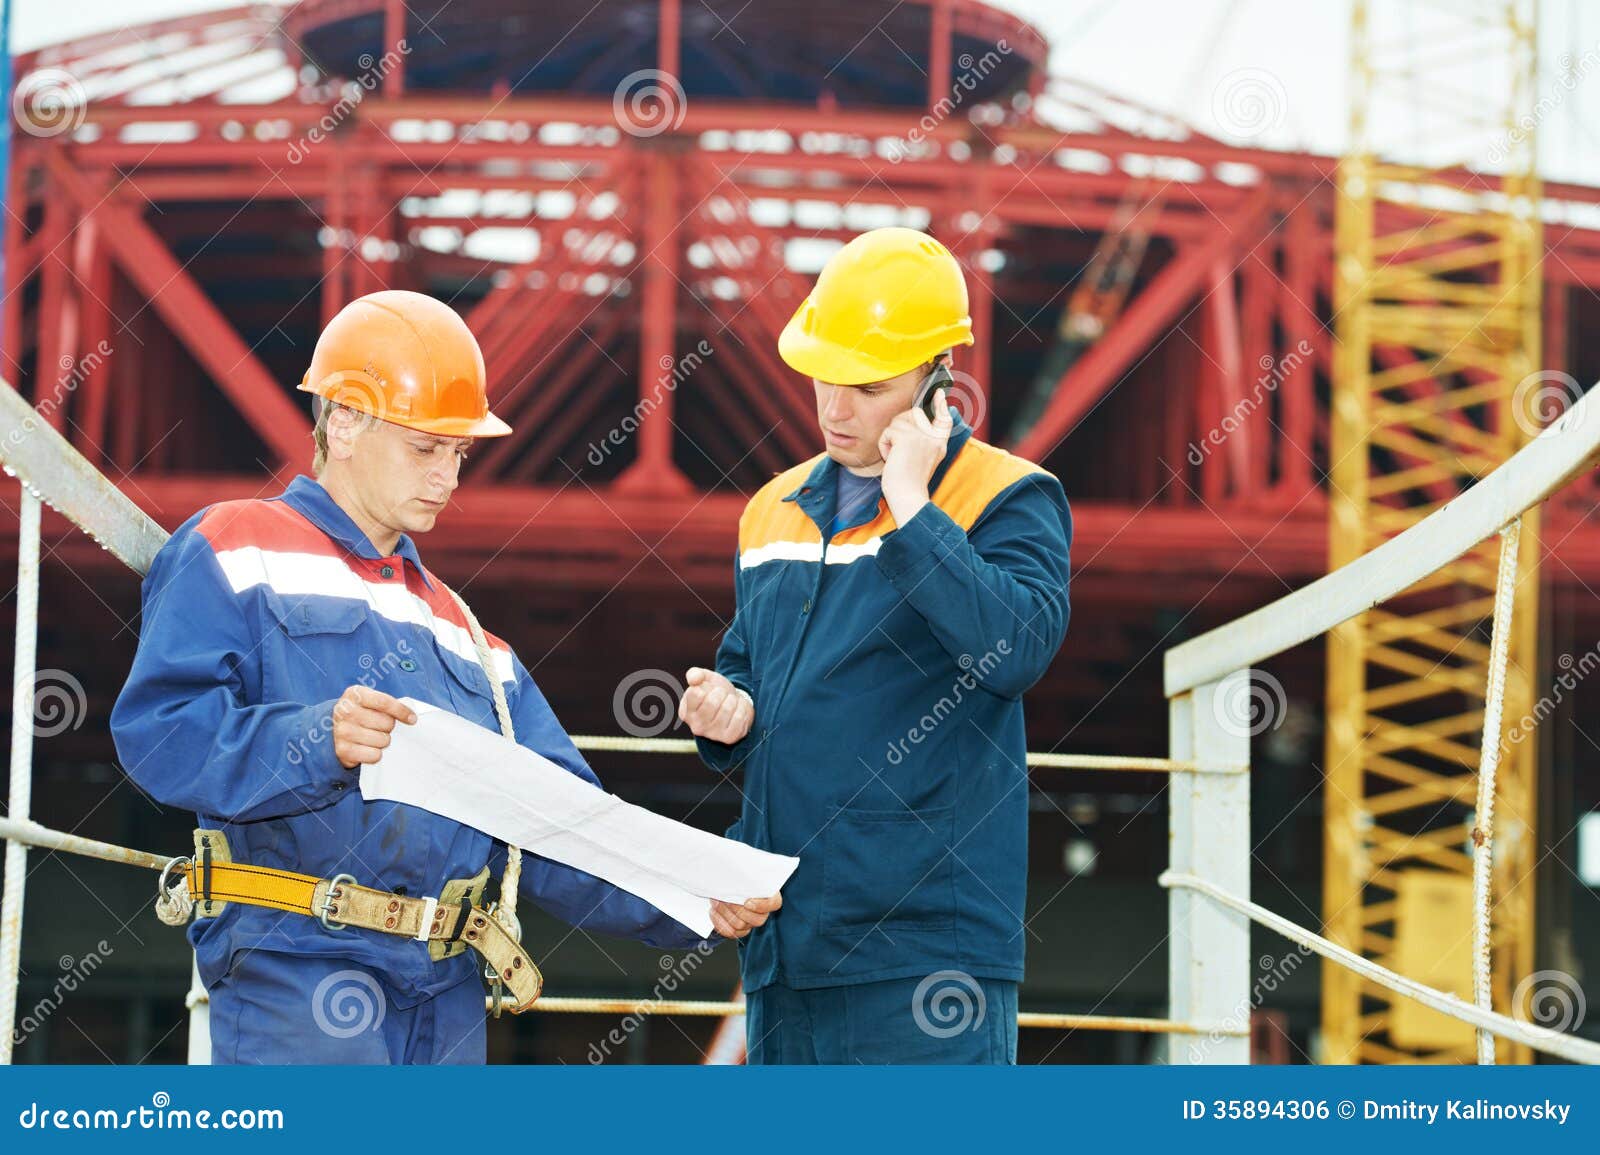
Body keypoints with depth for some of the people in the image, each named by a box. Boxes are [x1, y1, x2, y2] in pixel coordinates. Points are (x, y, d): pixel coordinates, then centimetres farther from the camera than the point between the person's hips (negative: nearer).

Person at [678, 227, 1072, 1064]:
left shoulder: (1007, 501, -5)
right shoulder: (777, 509, 15)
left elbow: (1017, 648, -23)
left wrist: (914, 509, -18)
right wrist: (727, 714, 4)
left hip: (926, 945, -7)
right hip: (784, 935, 7)